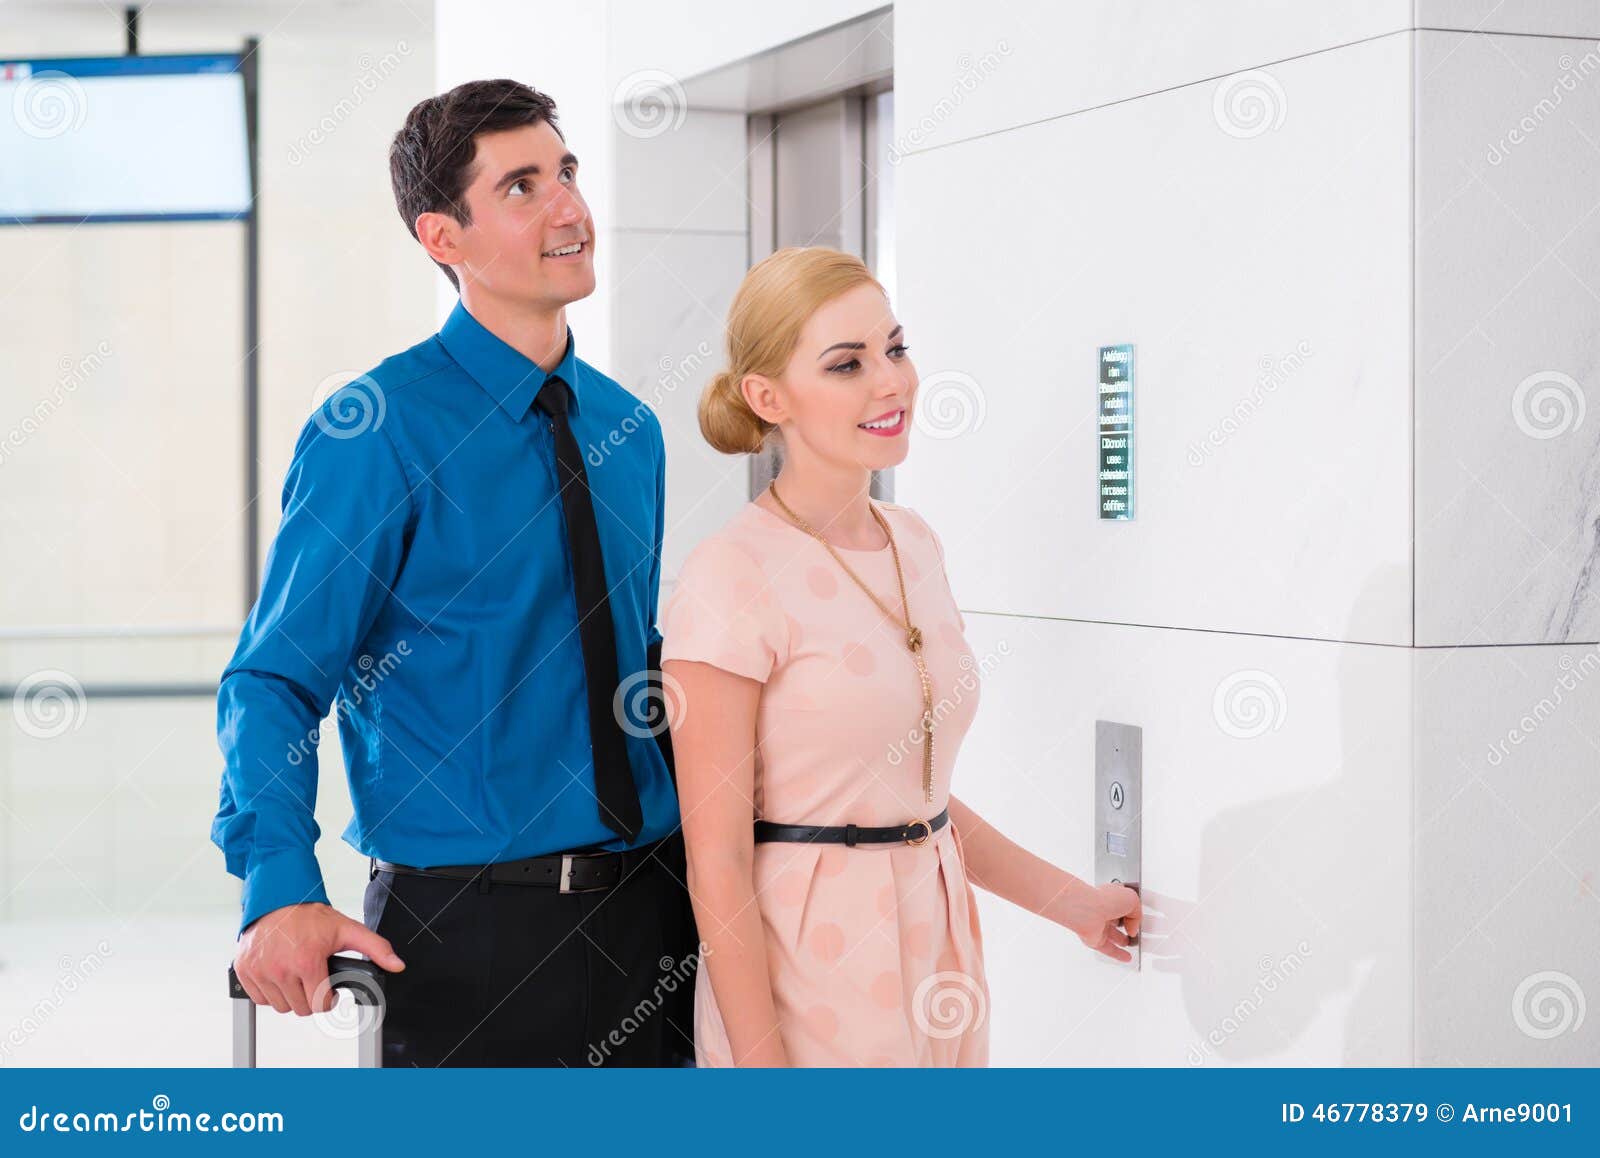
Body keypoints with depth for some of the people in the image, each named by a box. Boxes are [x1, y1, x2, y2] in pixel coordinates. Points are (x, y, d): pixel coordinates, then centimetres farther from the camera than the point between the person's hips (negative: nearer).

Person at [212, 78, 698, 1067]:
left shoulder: (631, 430, 9)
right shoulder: (379, 432, -11)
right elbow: (273, 680, -13)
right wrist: (283, 892, -26)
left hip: (652, 911, 6)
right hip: (470, 933, -6)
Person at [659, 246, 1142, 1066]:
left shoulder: (916, 544, 8)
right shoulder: (732, 577, -15)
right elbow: (717, 860, -15)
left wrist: (1068, 903, 16)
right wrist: (762, 1063, -16)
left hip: (934, 958, 7)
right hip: (805, 978, -7)